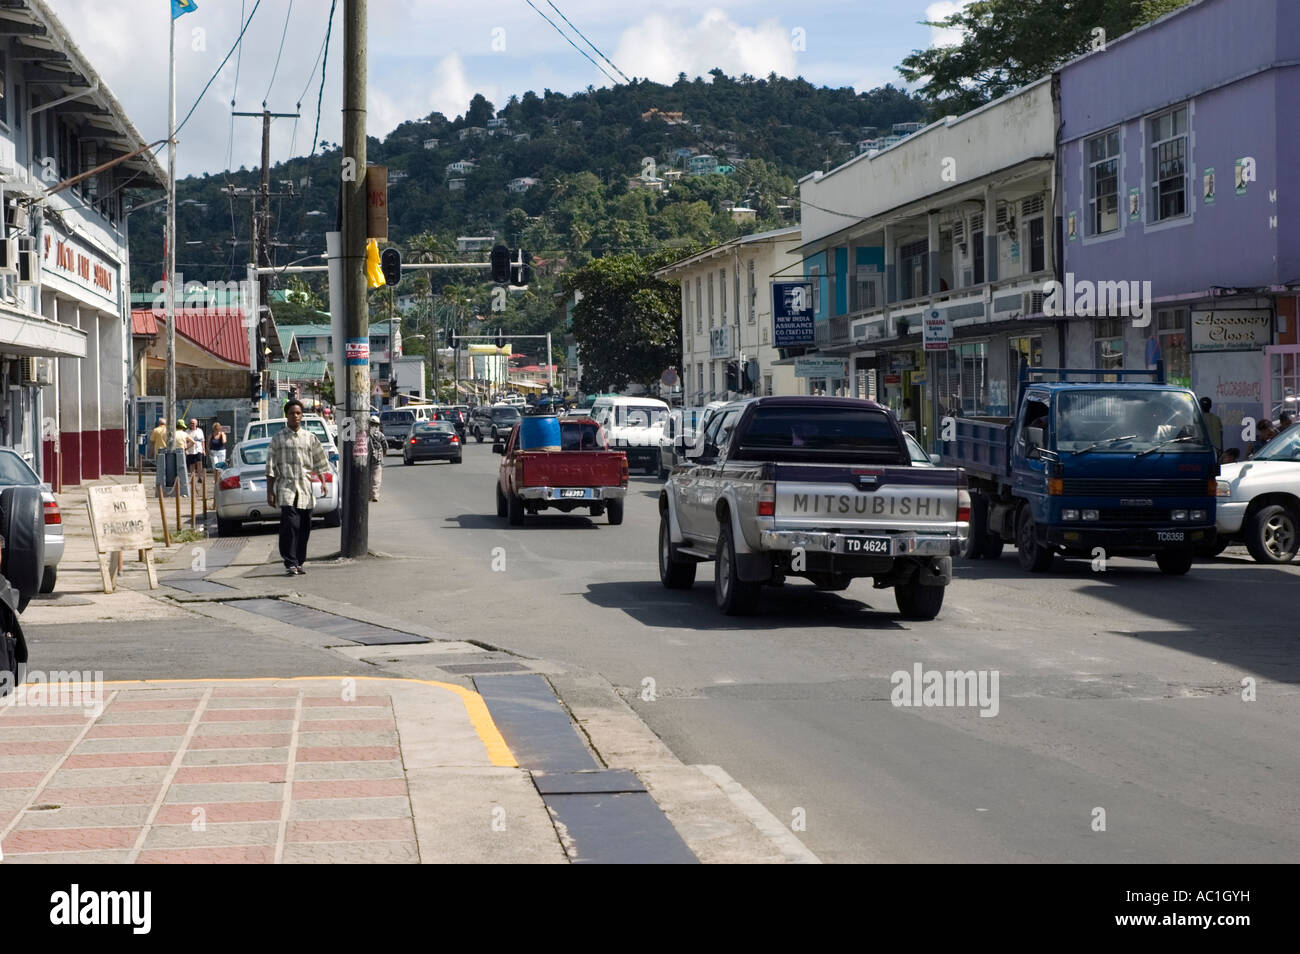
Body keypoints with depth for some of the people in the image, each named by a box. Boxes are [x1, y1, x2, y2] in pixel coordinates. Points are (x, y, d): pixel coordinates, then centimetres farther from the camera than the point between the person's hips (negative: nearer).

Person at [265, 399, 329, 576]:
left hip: (306, 488, 3)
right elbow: (270, 467, 3)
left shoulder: (310, 438, 11)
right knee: (290, 525, -15)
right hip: (286, 487, -3)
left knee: (304, 527, 5)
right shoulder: (278, 438, 4)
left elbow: (321, 462, 18)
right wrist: (270, 492, -1)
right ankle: (290, 564, -13)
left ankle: (299, 562, 15)